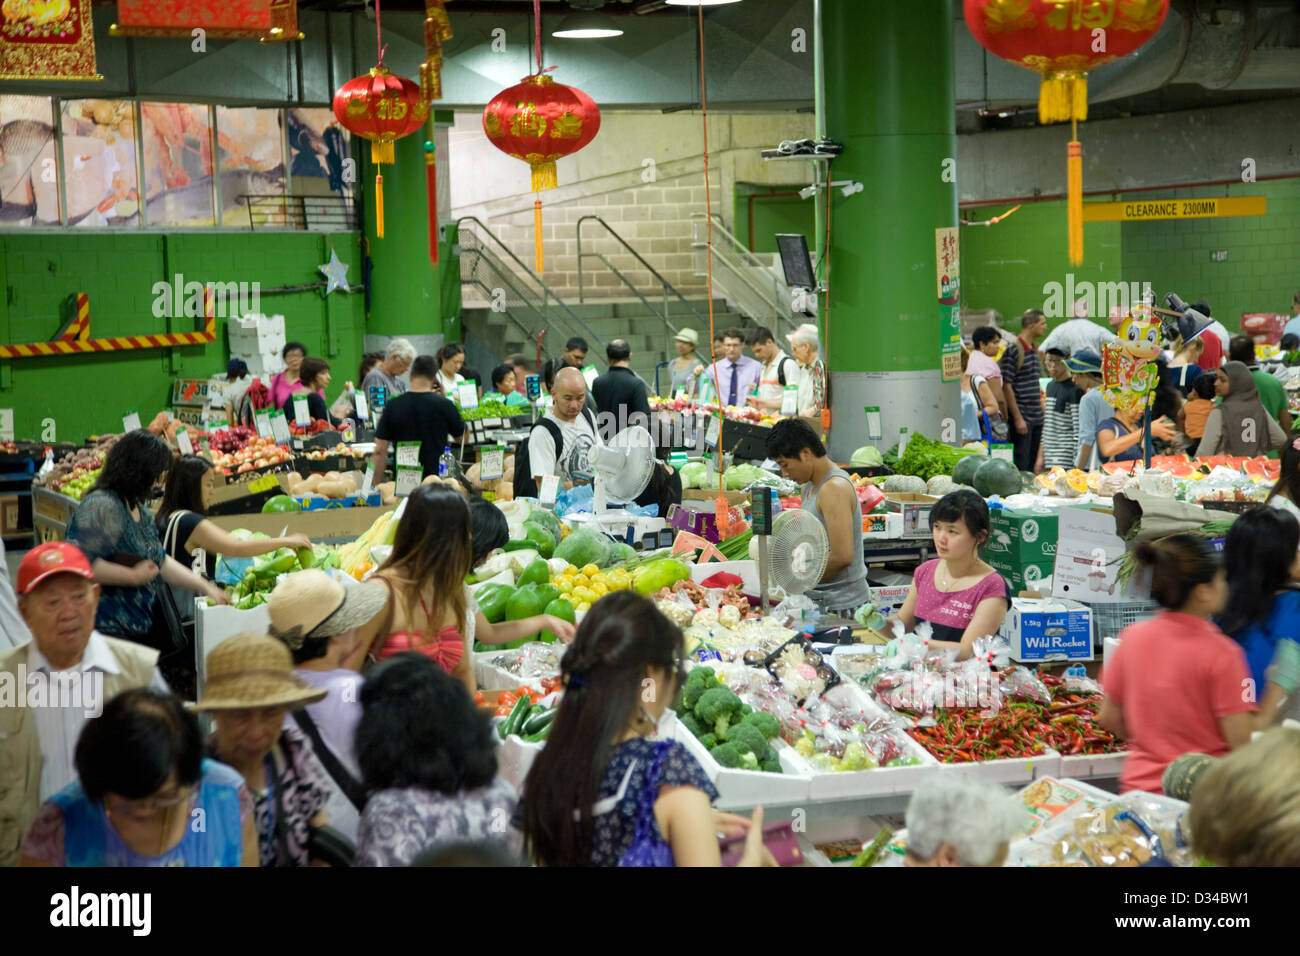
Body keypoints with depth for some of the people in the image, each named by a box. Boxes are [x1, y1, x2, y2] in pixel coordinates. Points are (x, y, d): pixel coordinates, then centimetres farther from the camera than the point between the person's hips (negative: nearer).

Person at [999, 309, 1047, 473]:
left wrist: (1041, 409, 18)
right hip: (1022, 417, -8)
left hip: (1037, 417, 8)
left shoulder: (1034, 350, 14)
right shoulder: (1012, 350, -12)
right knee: (1020, 466, -6)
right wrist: (1018, 418, -17)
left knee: (1031, 464, 10)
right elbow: (1006, 386, -15)